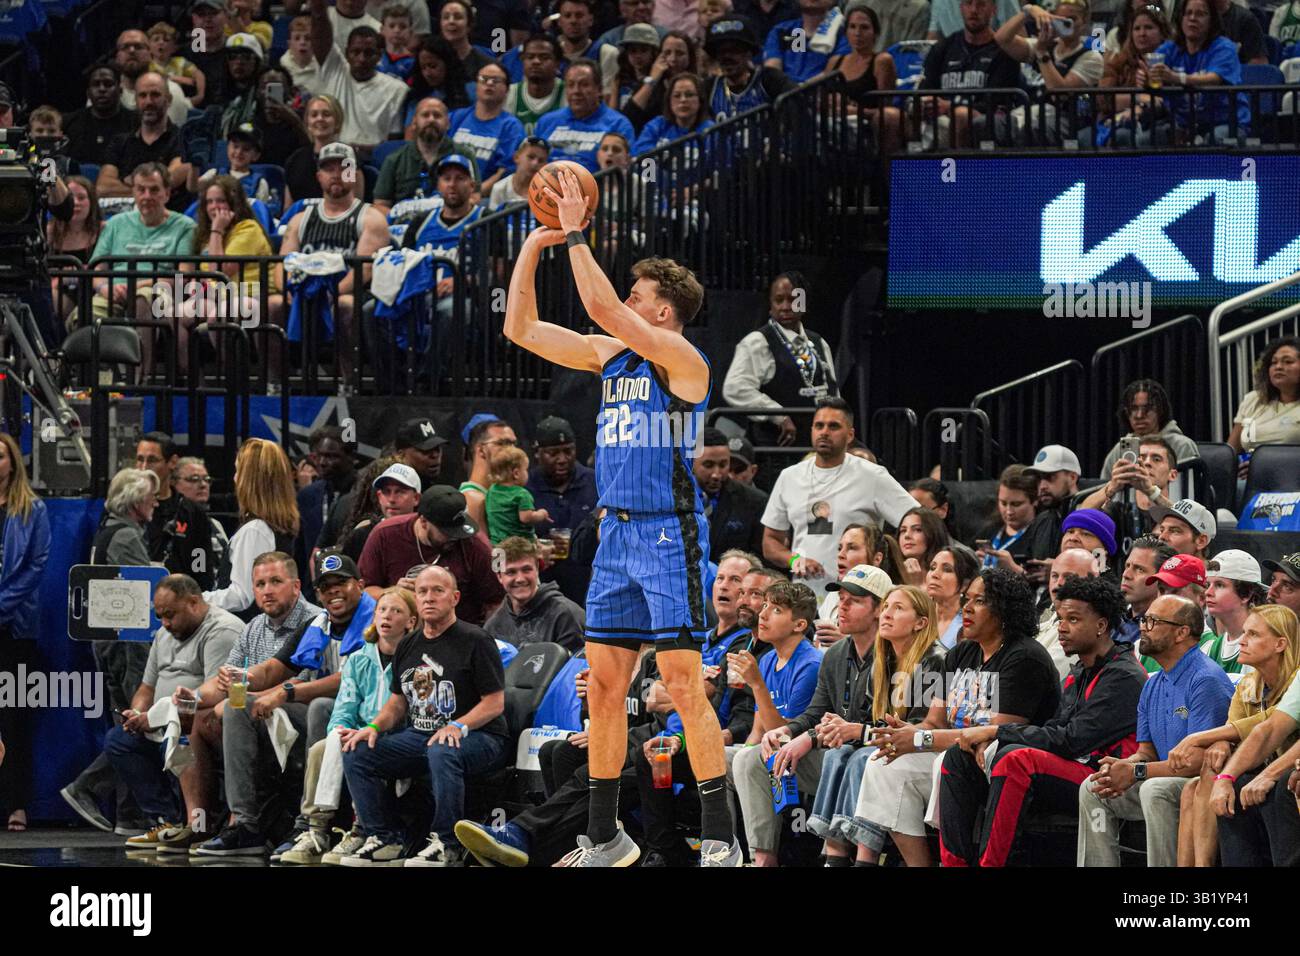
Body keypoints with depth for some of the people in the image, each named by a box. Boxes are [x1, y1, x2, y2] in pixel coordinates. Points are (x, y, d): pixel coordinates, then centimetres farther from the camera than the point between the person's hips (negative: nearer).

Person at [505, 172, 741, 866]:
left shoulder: (683, 360, -10)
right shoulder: (608, 355, 12)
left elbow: (603, 309, -21)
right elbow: (521, 328, 12)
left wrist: (576, 236, -15)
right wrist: (532, 247, 5)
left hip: (670, 535, -8)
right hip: (617, 534, 8)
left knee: (684, 685, -9)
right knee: (603, 685, 8)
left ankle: (721, 838, -6)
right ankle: (604, 838, 16)